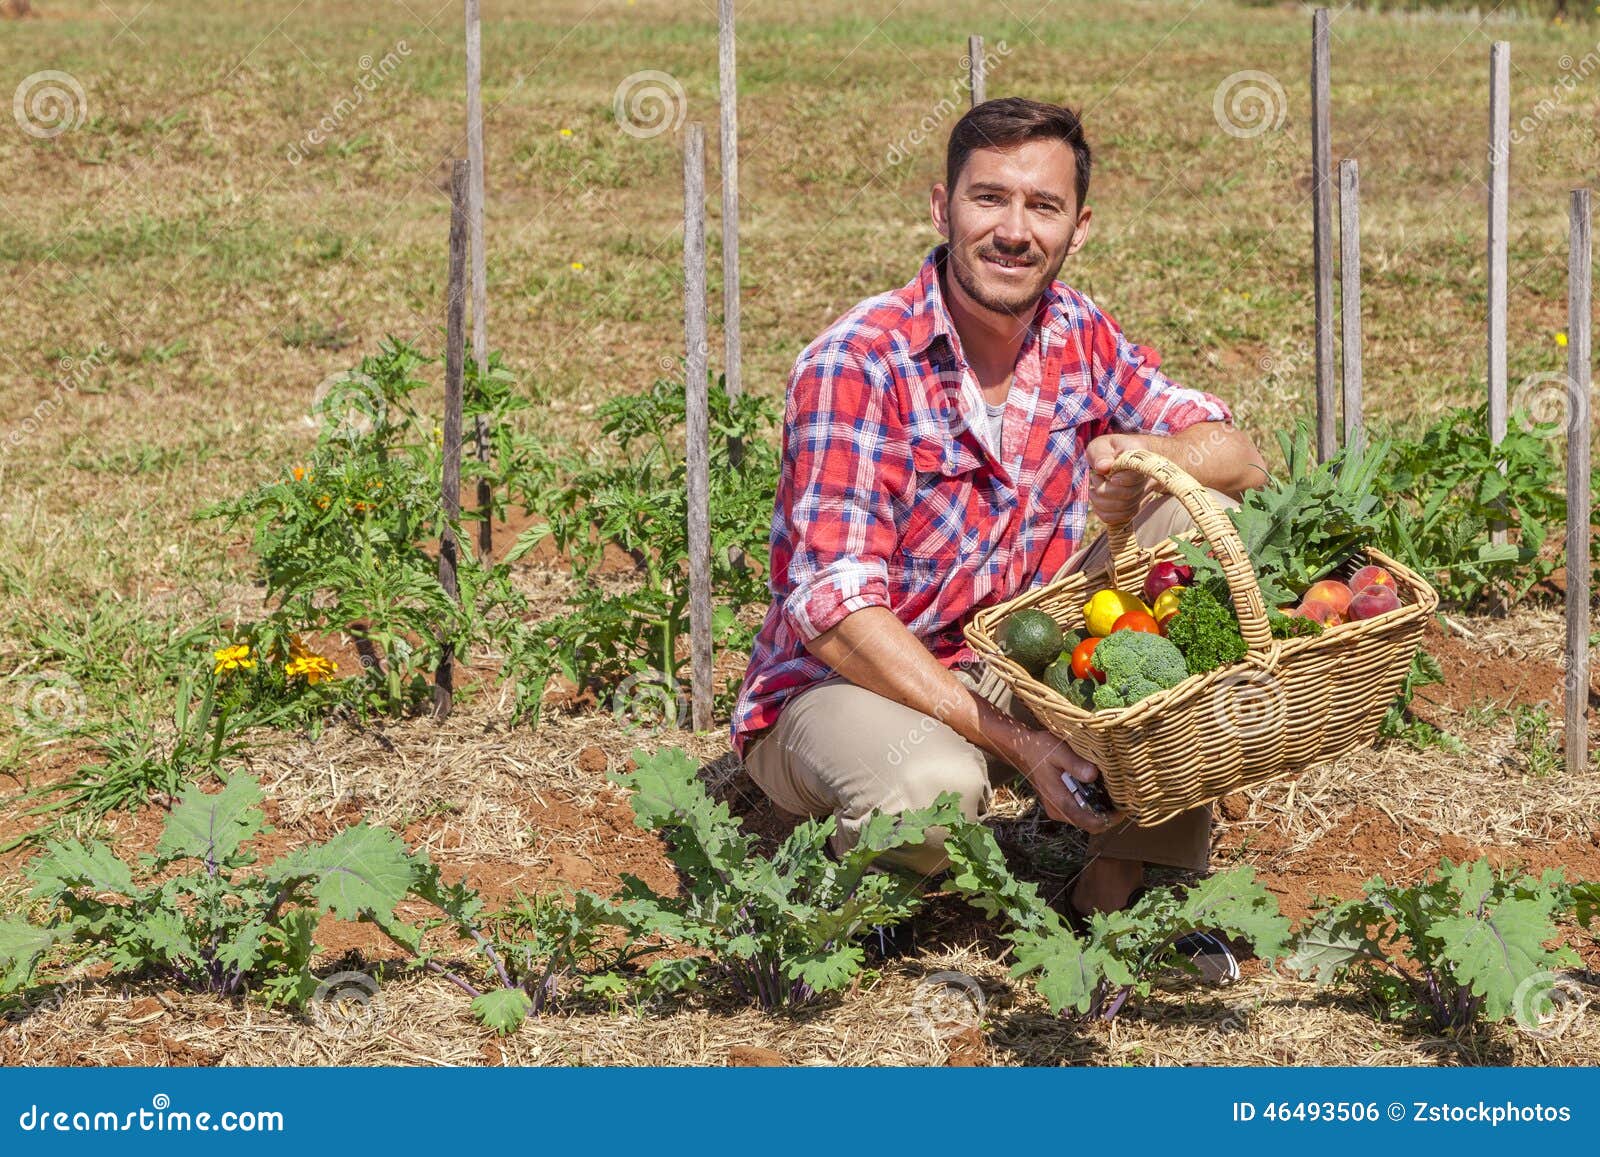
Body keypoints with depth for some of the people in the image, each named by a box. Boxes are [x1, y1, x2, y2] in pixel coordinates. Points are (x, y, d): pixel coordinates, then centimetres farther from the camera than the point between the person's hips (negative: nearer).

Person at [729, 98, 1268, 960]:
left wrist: (1147, 455, -25)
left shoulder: (1077, 333, -1)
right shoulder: (857, 364, -21)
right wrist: (1018, 742, -33)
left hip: (1016, 673, 7)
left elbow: (1239, 457, 0)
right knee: (931, 788, -39)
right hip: (847, 685, -6)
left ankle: (1132, 870, -9)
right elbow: (836, 615, -27)